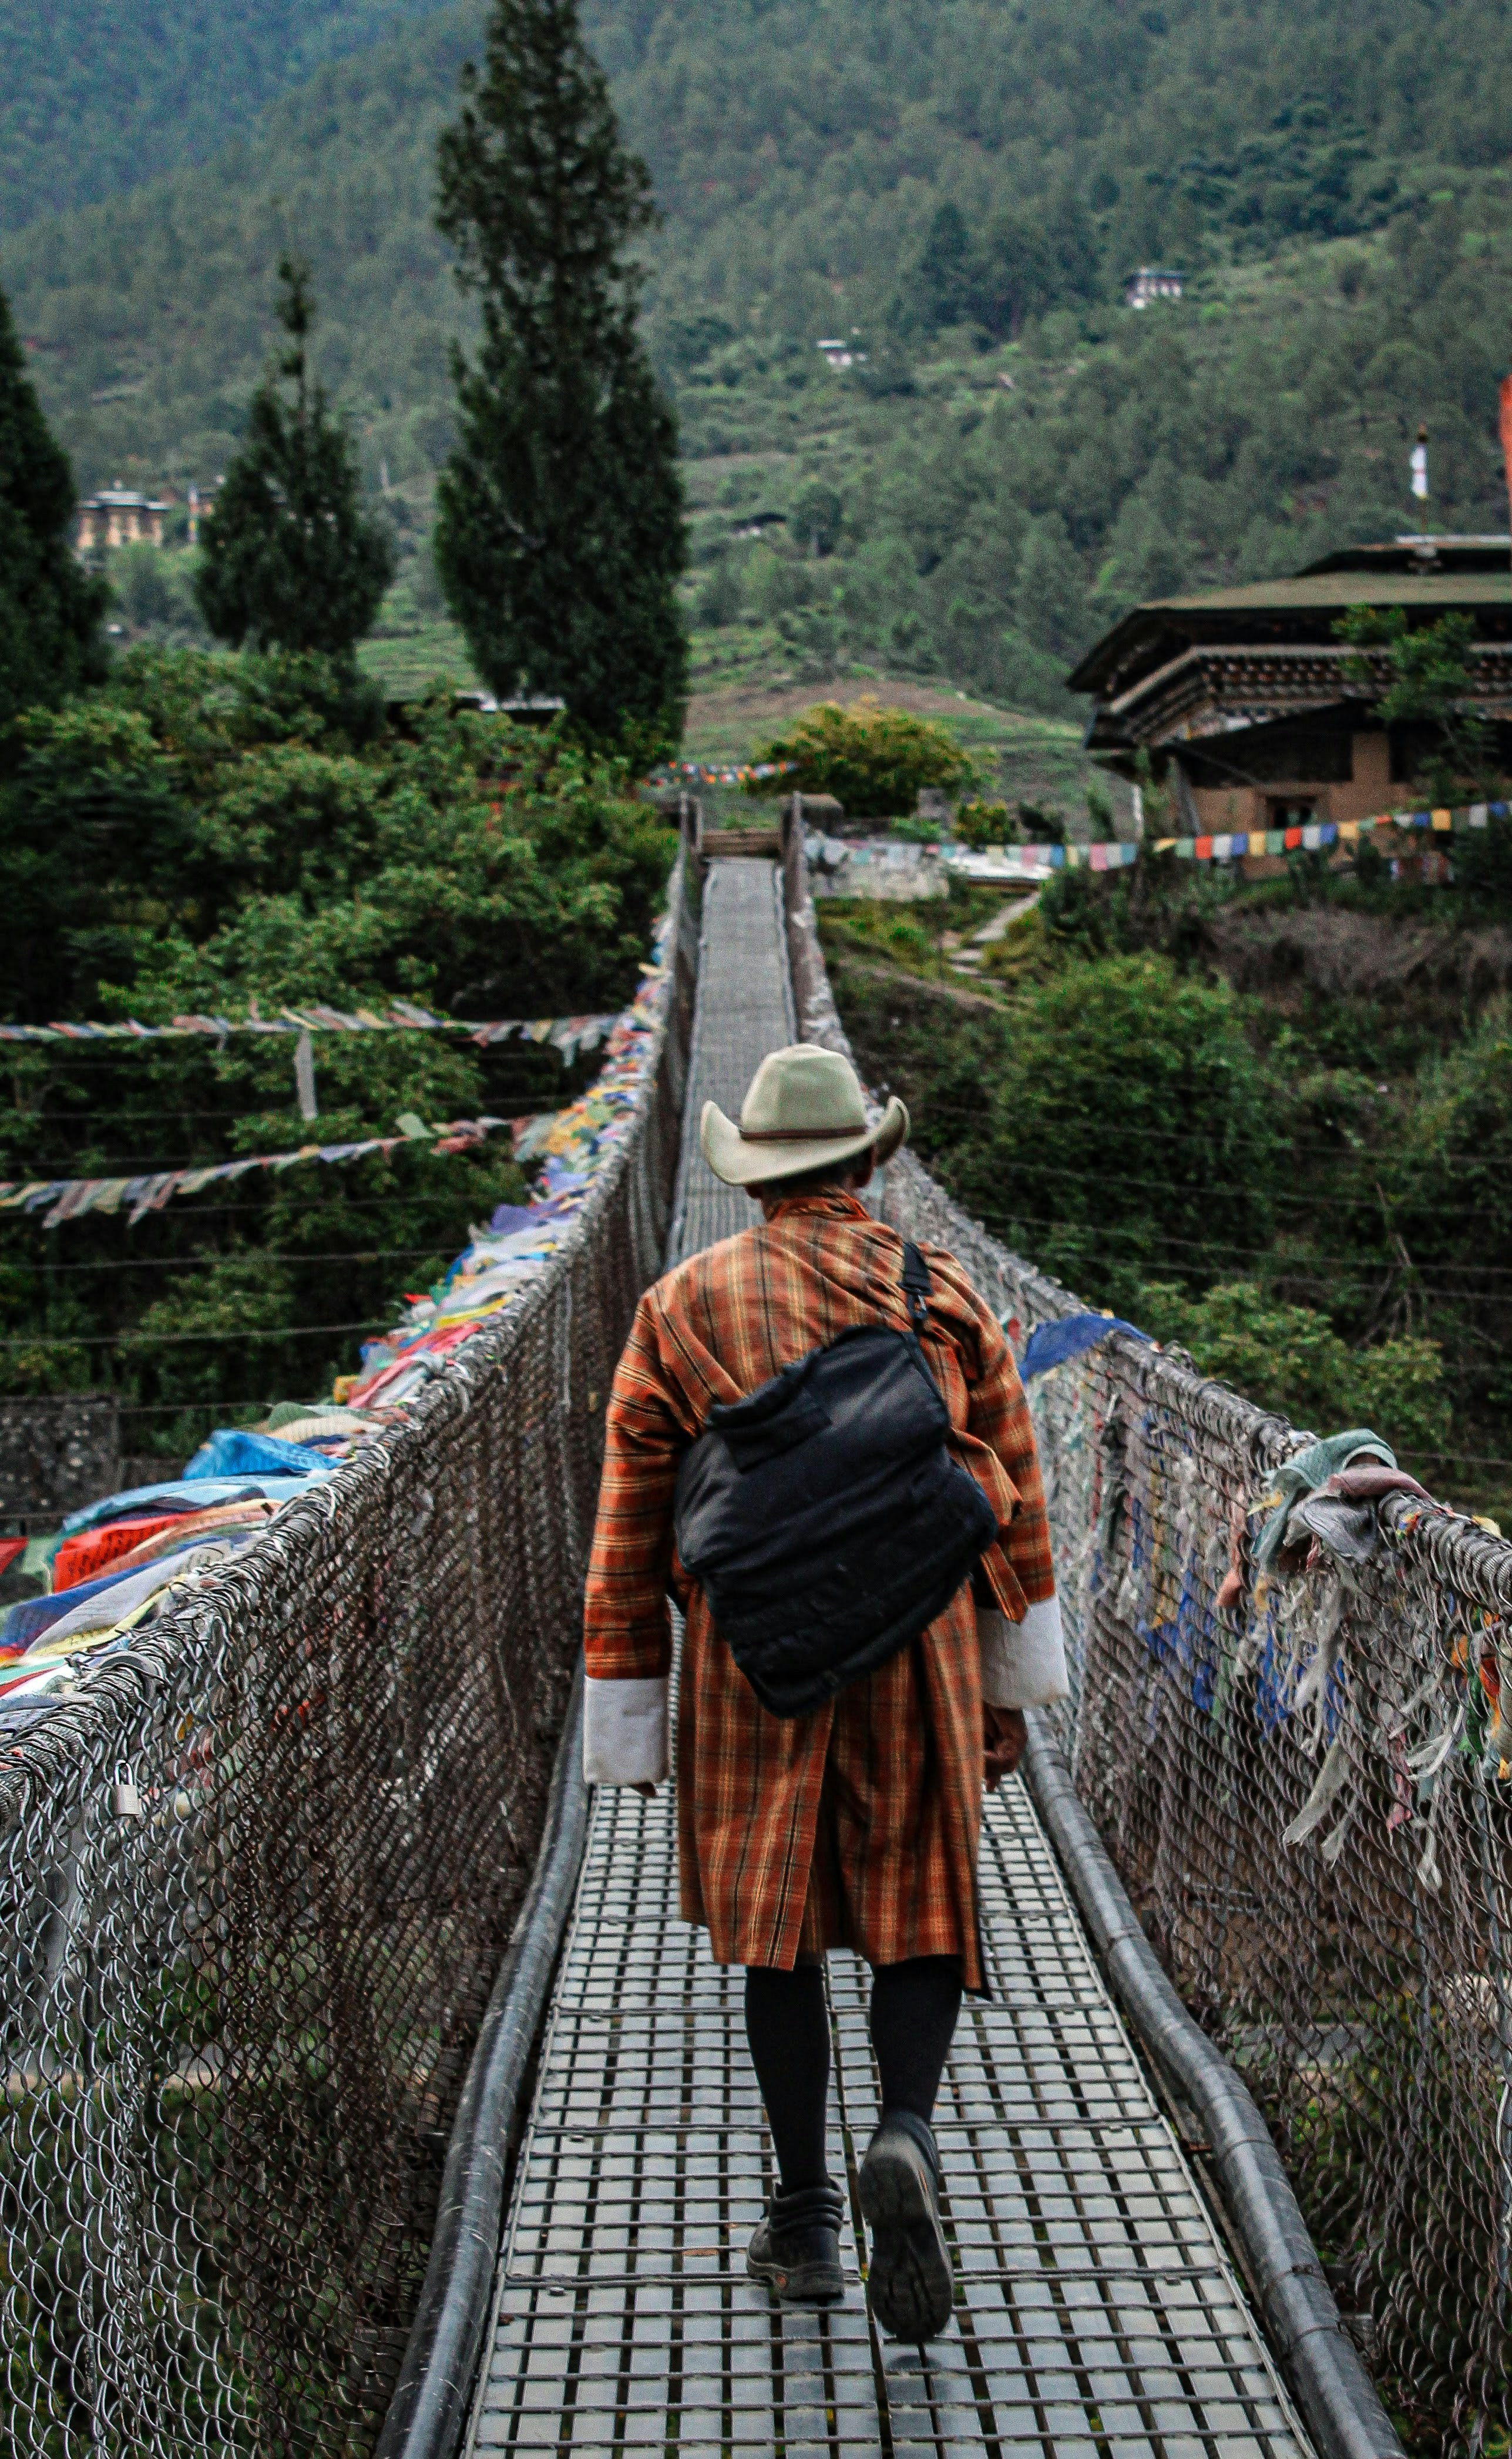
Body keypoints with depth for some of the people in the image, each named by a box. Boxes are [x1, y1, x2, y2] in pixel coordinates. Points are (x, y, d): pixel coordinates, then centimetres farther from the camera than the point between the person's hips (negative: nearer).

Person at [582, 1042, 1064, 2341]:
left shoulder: (682, 1307, 1)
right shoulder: (946, 1298, 3)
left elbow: (630, 1525, 0)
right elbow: (1014, 1491, 7)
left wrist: (625, 1711, 6)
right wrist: (1014, 1683, 17)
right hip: (915, 1648, 0)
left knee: (780, 1934, 11)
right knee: (920, 1917, 11)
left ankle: (805, 2218, 17)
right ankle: (907, 2138, -12)